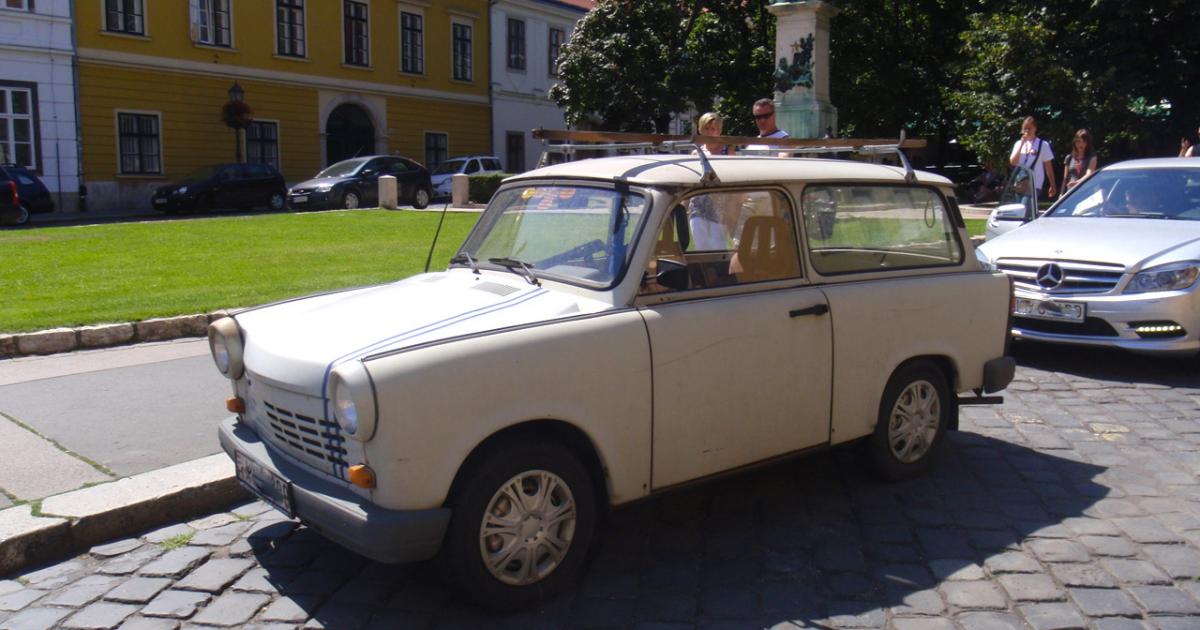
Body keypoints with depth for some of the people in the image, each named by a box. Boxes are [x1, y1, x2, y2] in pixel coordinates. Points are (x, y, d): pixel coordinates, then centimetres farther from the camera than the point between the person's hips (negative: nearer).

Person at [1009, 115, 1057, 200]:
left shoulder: (1043, 145, 1)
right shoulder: (1018, 143, 11)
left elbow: (1048, 167, 3)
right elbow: (1013, 162, -2)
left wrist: (1052, 185, 2)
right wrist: (1022, 143, -7)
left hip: (1034, 185, -4)